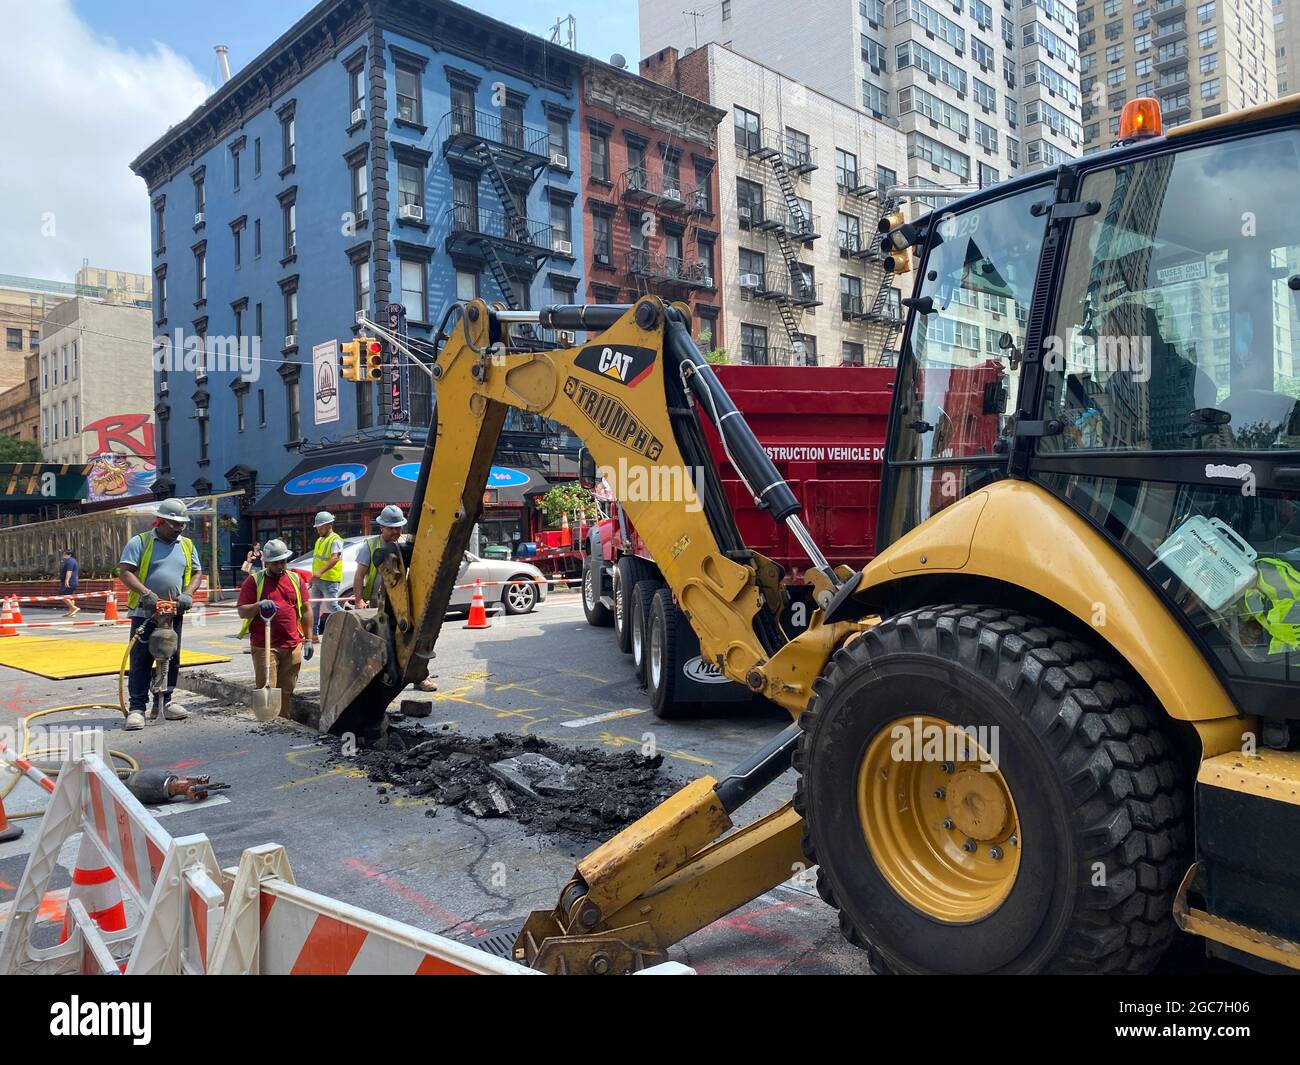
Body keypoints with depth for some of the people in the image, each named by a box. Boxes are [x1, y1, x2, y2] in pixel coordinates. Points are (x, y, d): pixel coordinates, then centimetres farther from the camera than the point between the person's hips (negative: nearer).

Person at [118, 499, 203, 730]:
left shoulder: (186, 545, 12)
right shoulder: (140, 542, -1)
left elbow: (197, 573, 15)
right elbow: (125, 571, -9)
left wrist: (187, 593, -3)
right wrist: (145, 592, -22)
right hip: (145, 612, -4)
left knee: (171, 658, 9)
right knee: (140, 660, -3)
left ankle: (165, 701, 21)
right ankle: (137, 707, 1)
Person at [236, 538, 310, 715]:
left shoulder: (295, 579, 12)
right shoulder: (254, 580, 2)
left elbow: (306, 609, 14)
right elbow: (241, 611, -2)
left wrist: (308, 639, 10)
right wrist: (259, 605, -22)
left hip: (292, 645, 3)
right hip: (264, 646, -3)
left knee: (287, 690, 8)